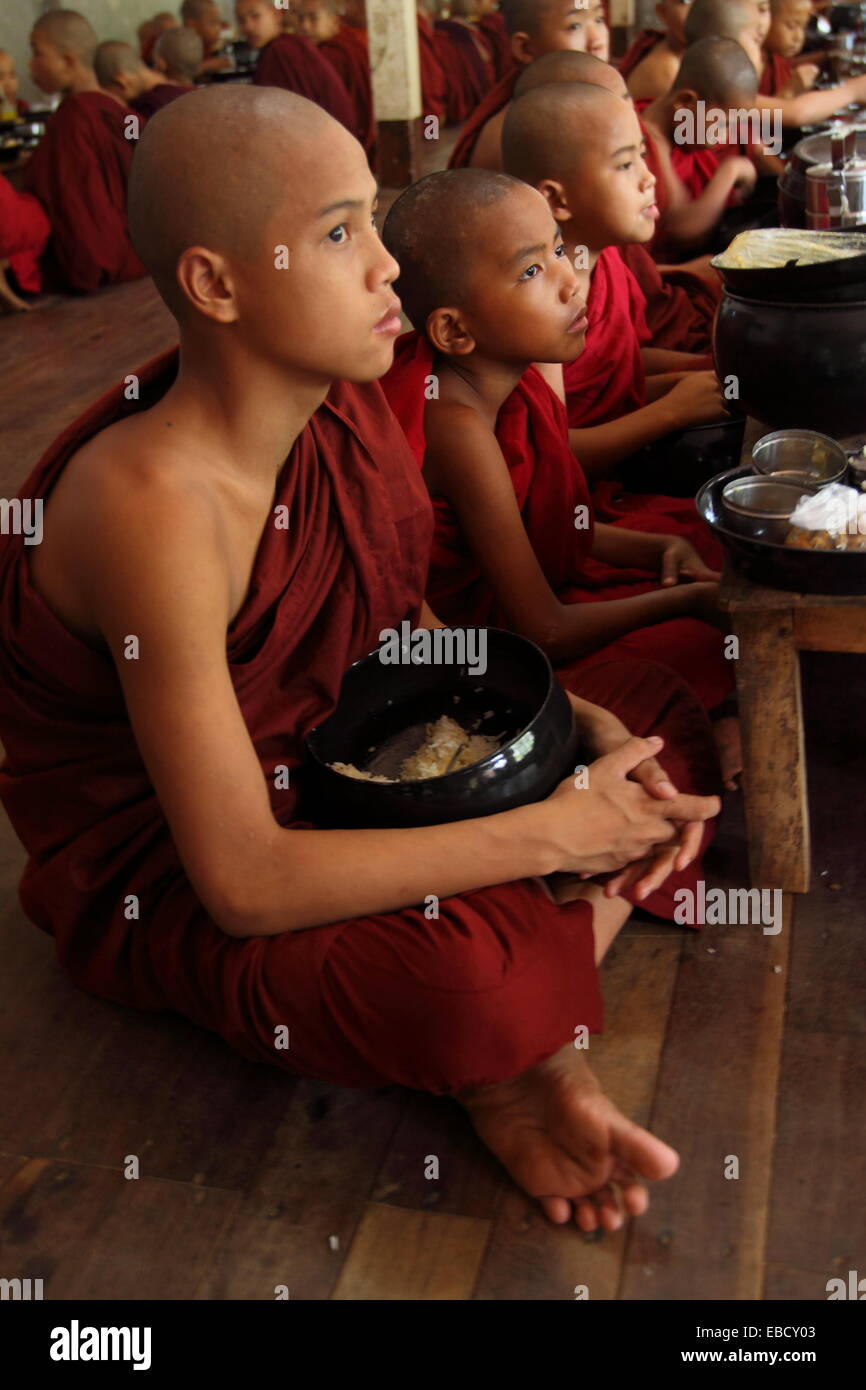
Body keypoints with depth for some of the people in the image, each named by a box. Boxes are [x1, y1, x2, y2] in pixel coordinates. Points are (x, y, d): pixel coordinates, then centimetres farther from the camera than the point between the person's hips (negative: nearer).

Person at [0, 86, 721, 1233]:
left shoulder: (344, 406, -7)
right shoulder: (154, 505, -30)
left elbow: (411, 633, 8)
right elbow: (242, 880, -30)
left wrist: (579, 724, -10)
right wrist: (550, 835, -26)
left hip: (336, 768, 8)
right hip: (163, 874, -8)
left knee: (663, 721, 3)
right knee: (465, 985, -38)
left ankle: (530, 1050, -8)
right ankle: (507, 1059, 0)